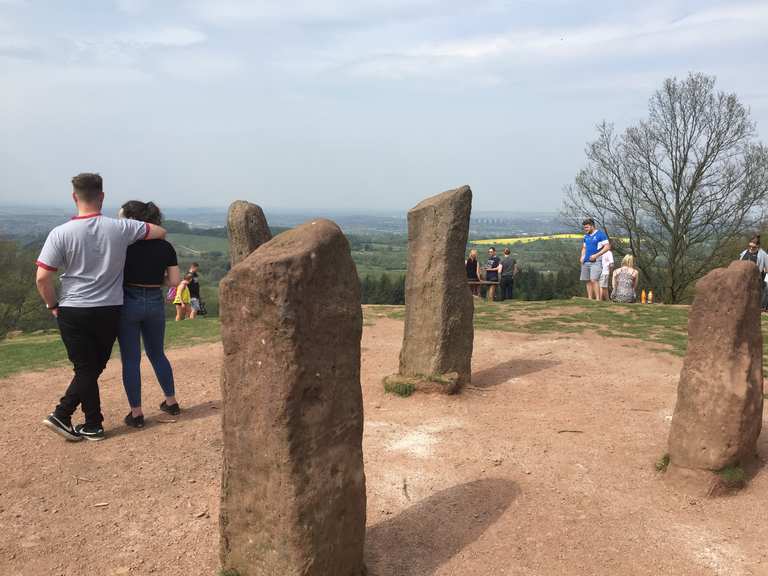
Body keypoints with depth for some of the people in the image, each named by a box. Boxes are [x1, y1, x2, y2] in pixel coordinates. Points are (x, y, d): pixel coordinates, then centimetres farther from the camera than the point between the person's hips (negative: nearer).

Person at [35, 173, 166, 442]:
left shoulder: (61, 233, -10)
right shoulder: (121, 228, -7)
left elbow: (42, 278, -11)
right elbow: (160, 232, 6)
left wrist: (53, 305, 5)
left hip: (72, 312, -1)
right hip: (109, 310, 1)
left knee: (86, 368, 9)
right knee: (93, 367, 13)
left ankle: (93, 424, 12)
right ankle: (62, 414, 12)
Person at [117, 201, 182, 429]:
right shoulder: (165, 247, -1)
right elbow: (174, 281, -2)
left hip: (128, 302, -4)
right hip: (155, 302, 4)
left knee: (131, 359, 5)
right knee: (157, 354, 21)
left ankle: (136, 414, 9)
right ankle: (171, 402, 28)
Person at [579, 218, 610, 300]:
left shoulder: (600, 234, -3)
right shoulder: (586, 236, 17)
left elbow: (607, 247, -8)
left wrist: (596, 255, -15)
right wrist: (582, 257, 7)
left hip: (596, 261, -7)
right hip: (585, 262, 7)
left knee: (594, 280, -18)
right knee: (587, 281, 4)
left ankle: (598, 299, -17)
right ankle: (590, 298, 9)